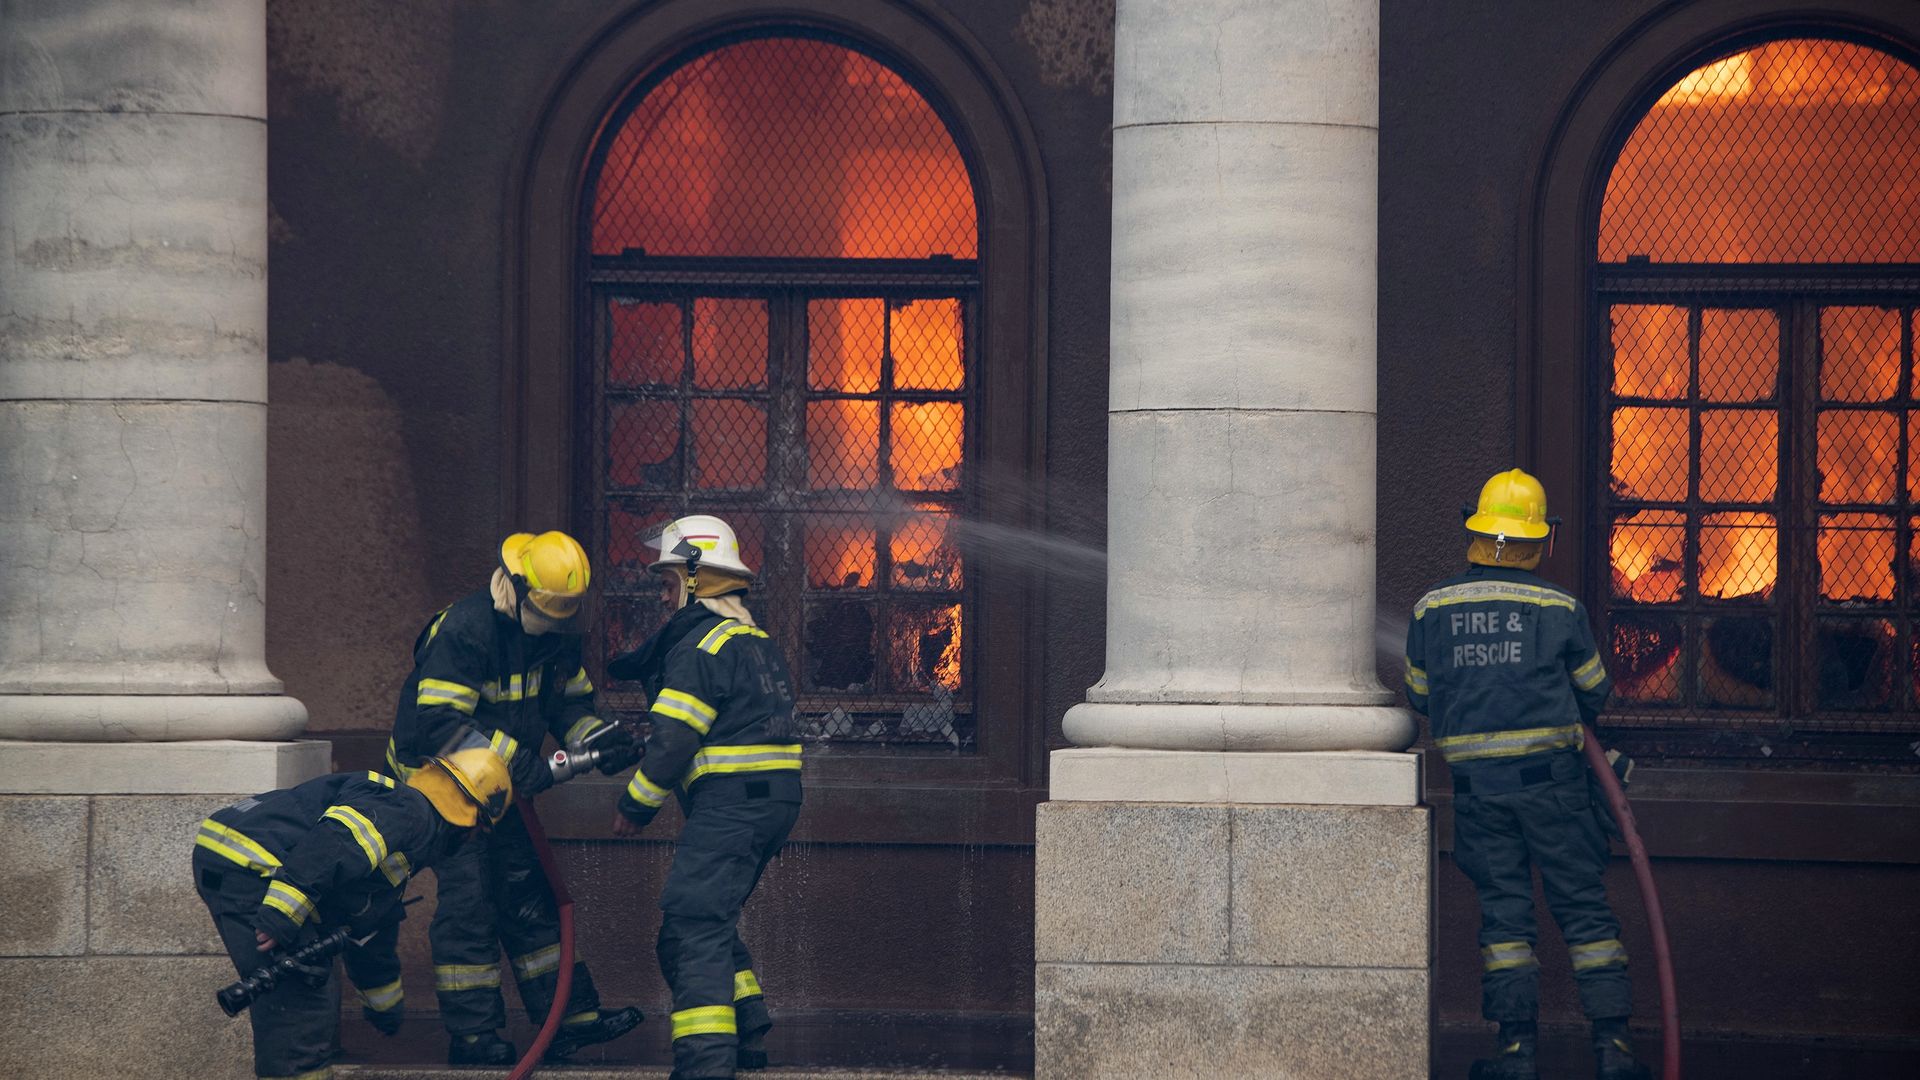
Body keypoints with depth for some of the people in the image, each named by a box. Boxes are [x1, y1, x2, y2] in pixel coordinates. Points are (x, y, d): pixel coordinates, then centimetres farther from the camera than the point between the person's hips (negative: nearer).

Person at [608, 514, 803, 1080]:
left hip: (730, 801, -10)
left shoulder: (701, 644, -11)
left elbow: (673, 739, -14)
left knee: (692, 926, -14)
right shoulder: (758, 643, 20)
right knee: (714, 918, 22)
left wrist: (634, 805, -3)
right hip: (775, 800, 10)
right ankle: (748, 1033, 24)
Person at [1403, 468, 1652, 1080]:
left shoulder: (1432, 610, 1)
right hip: (1551, 776, -2)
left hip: (1475, 780, 2)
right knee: (1583, 906, 3)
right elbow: (1594, 691, 8)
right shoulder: (1560, 609, -4)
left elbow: (1420, 695, 12)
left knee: (1503, 911, 7)